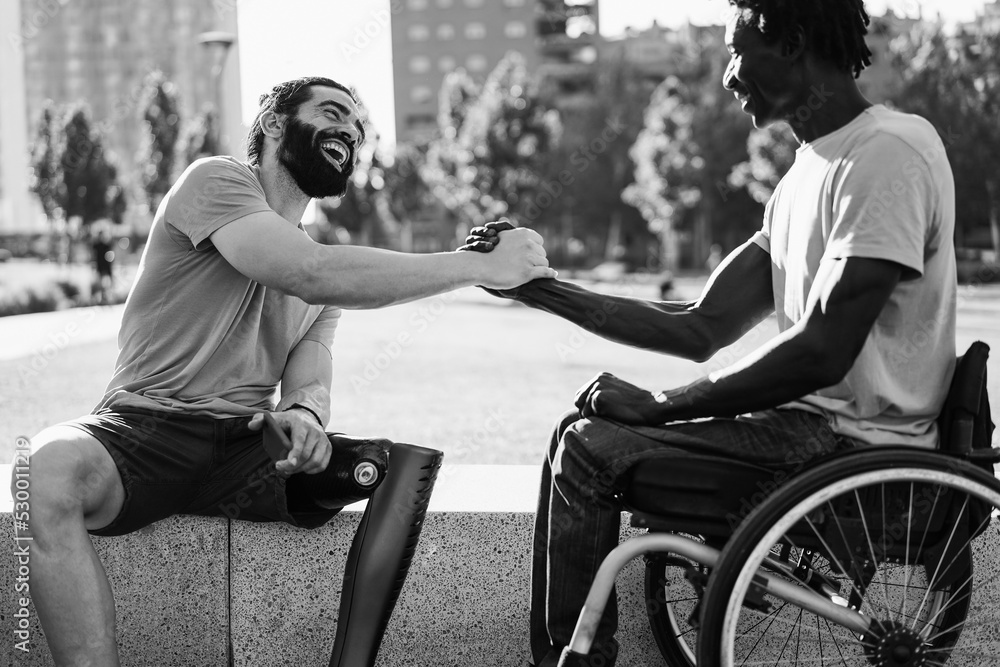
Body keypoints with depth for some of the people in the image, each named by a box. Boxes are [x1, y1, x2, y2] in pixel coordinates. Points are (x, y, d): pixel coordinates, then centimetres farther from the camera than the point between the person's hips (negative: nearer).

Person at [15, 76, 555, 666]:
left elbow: (311, 381, 5)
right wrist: (483, 266, -19)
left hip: (249, 442, 5)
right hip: (146, 426, -5)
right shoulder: (217, 181, -1)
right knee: (52, 467, -38)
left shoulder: (326, 252, 21)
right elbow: (313, 275, -20)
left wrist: (306, 412, -22)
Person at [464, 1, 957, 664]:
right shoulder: (812, 166, 16)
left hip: (860, 437, -9)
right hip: (818, 418, 9)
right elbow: (700, 329, 12)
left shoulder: (889, 152, -15)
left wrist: (658, 405, -16)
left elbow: (822, 352, -23)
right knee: (583, 429, 8)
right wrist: (534, 287, 8)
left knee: (588, 450, -14)